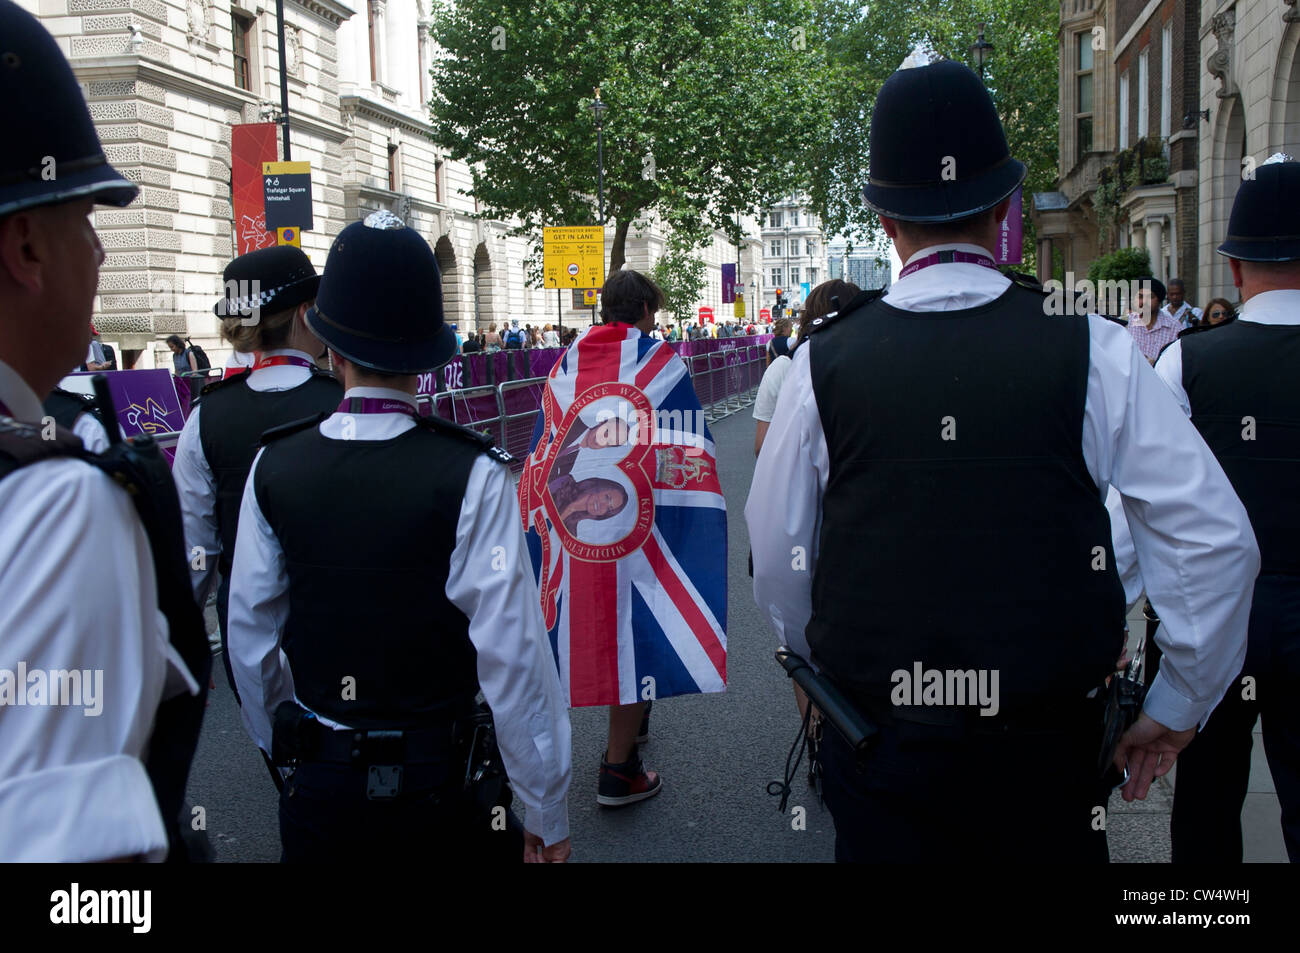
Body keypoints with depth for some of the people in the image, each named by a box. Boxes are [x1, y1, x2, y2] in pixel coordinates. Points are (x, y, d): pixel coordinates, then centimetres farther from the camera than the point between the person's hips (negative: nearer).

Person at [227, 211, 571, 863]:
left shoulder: (273, 466, -6)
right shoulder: (471, 476, -19)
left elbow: (249, 636, 3)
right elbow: (514, 655, -19)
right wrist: (547, 814, -7)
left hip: (317, 792, 3)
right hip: (441, 790, -2)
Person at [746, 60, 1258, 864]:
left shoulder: (825, 361, -8)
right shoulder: (1090, 351, -10)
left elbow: (777, 562, 0)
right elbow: (1216, 539, -8)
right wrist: (1178, 708, 6)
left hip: (878, 751, 0)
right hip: (1048, 740, 1)